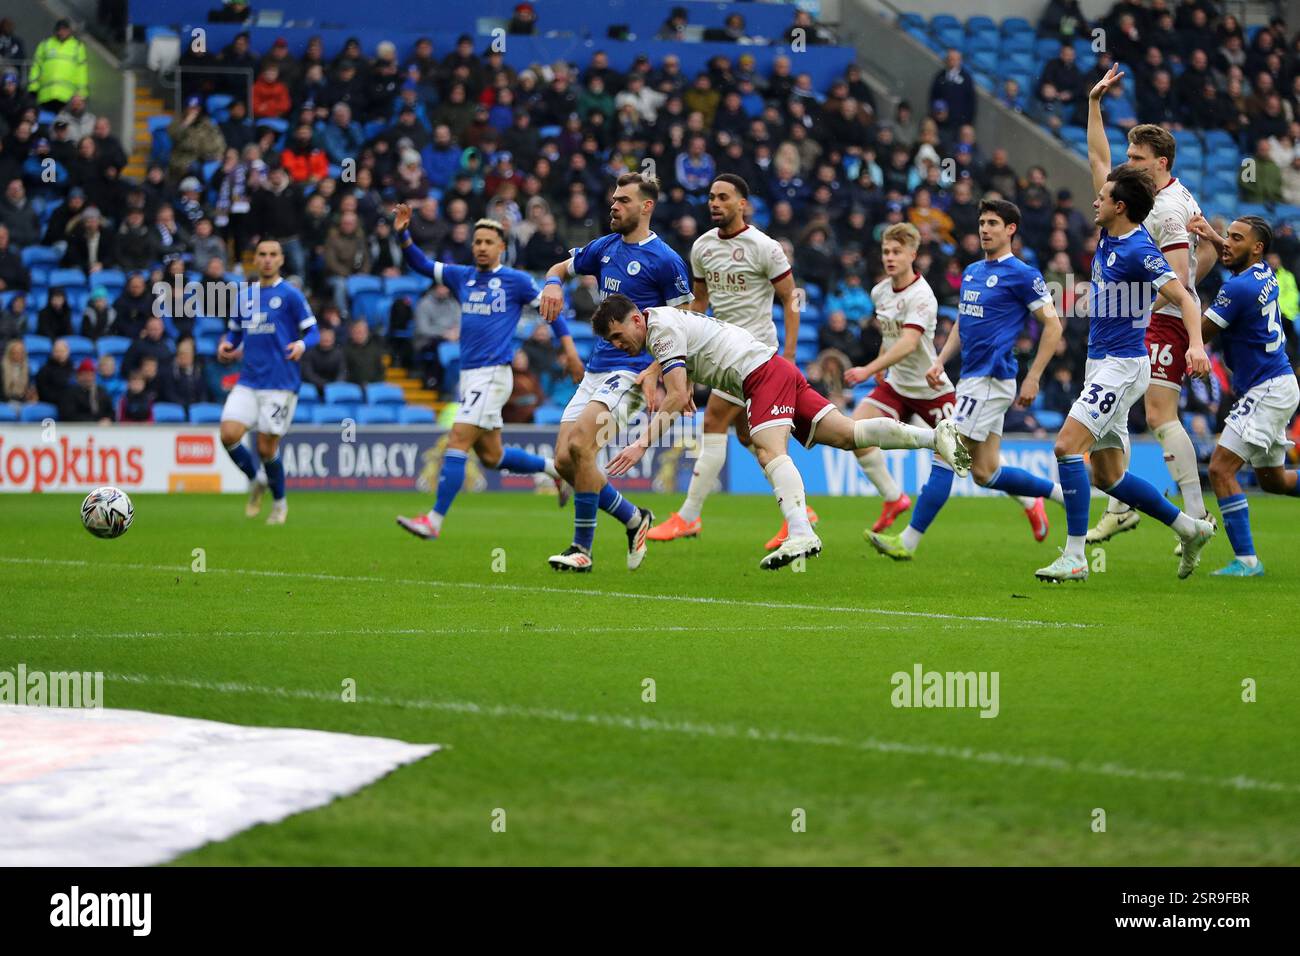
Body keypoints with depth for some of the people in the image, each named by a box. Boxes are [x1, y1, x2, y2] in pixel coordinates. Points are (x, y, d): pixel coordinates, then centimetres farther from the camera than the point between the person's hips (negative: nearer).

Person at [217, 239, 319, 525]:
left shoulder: (290, 295, -3)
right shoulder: (244, 297, 12)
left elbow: (313, 331, -4)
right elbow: (235, 332, 23)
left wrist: (302, 344, -25)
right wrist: (226, 346, 1)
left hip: (281, 383, -4)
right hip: (249, 381, 4)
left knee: (266, 447, -4)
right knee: (229, 434, -13)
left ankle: (279, 503, 21)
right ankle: (256, 480, 16)